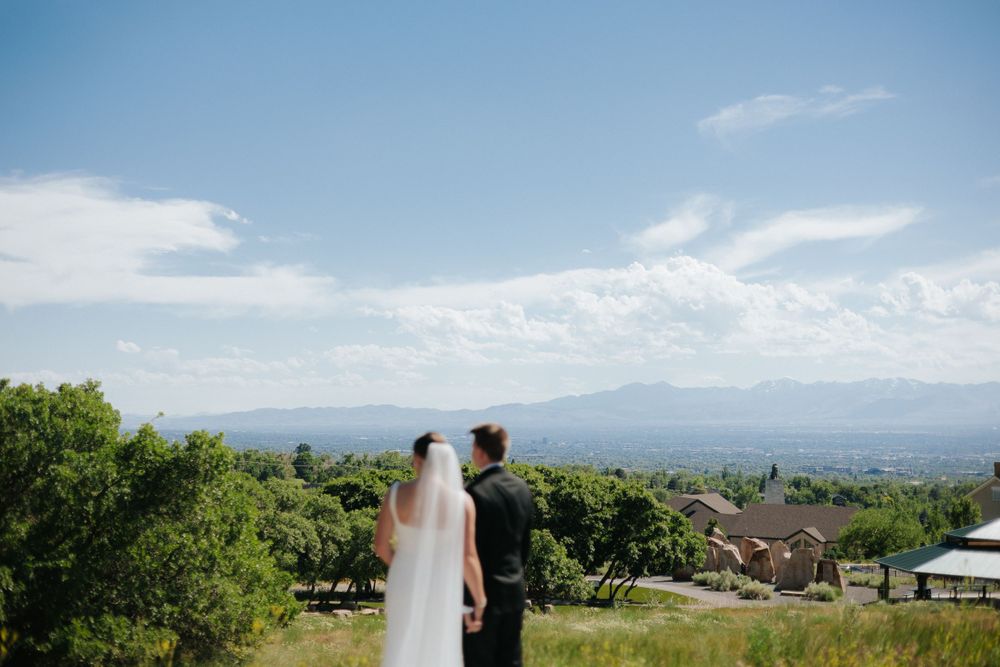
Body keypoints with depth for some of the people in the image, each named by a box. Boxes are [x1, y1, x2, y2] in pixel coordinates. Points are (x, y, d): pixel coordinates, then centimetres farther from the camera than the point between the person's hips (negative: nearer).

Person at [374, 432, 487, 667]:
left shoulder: (396, 493, -9)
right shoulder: (462, 501, -13)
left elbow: (381, 545, -2)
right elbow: (468, 558, -12)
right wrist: (480, 604, -1)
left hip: (404, 587, 1)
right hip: (442, 592, -1)